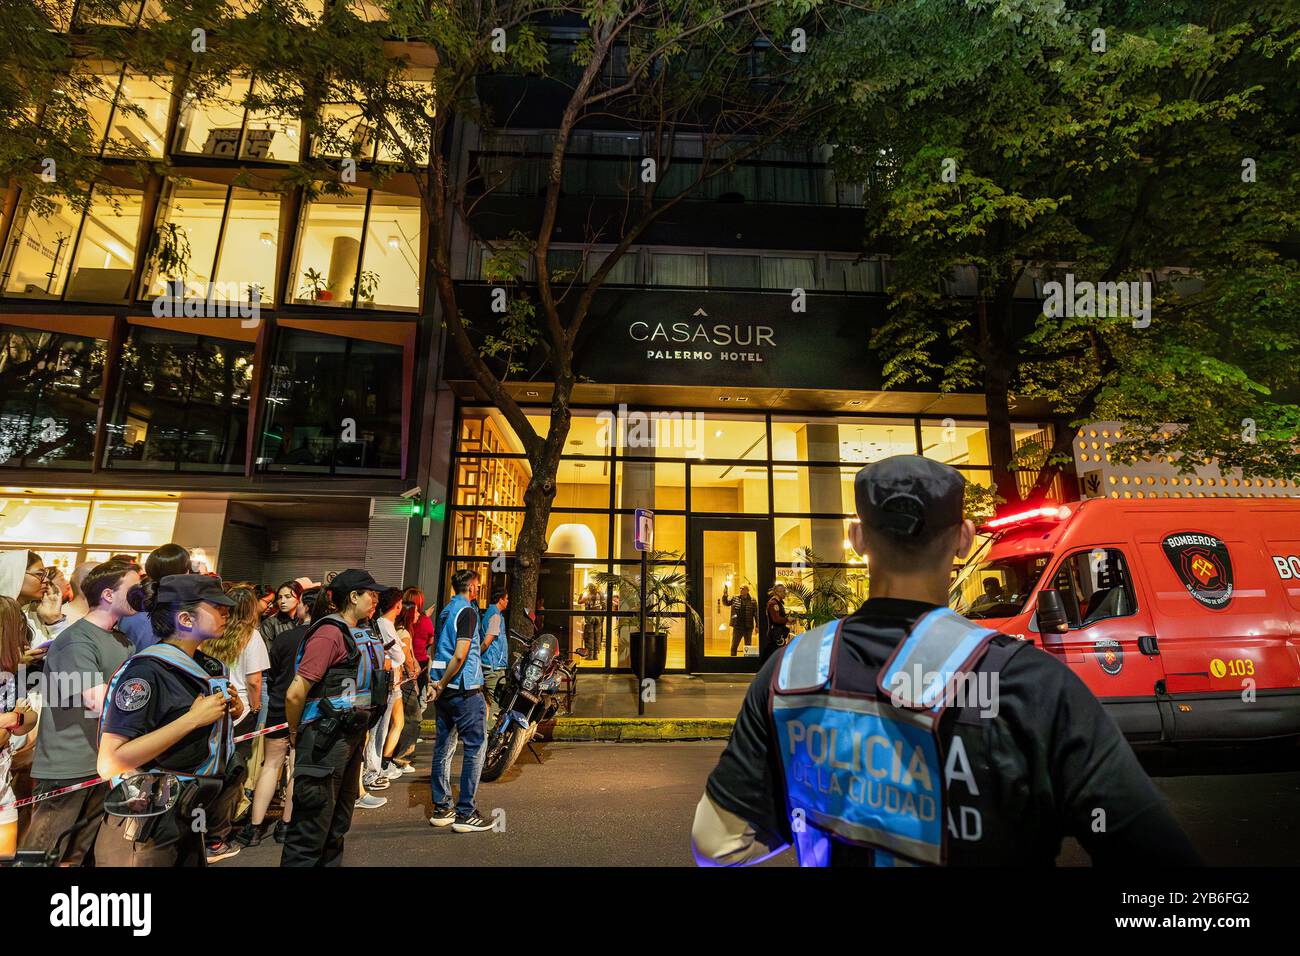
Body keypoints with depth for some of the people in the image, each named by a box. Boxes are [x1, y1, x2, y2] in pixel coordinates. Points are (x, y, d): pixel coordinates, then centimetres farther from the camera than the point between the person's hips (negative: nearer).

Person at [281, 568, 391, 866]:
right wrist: (296, 734, -7)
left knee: (338, 821, 21)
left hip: (352, 735, 9)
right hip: (326, 738, -9)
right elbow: (295, 693, -21)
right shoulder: (330, 632, -19)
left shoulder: (359, 634, 9)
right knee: (312, 829, 2)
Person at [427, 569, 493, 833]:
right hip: (464, 689, -9)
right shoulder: (468, 612, -14)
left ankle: (441, 808, 22)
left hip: (444, 689, 9)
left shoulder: (446, 611, 13)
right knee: (475, 747, -2)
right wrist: (441, 685, -12)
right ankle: (465, 813, 1)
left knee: (444, 746, 13)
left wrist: (438, 682, 15)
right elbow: (460, 655, -21)